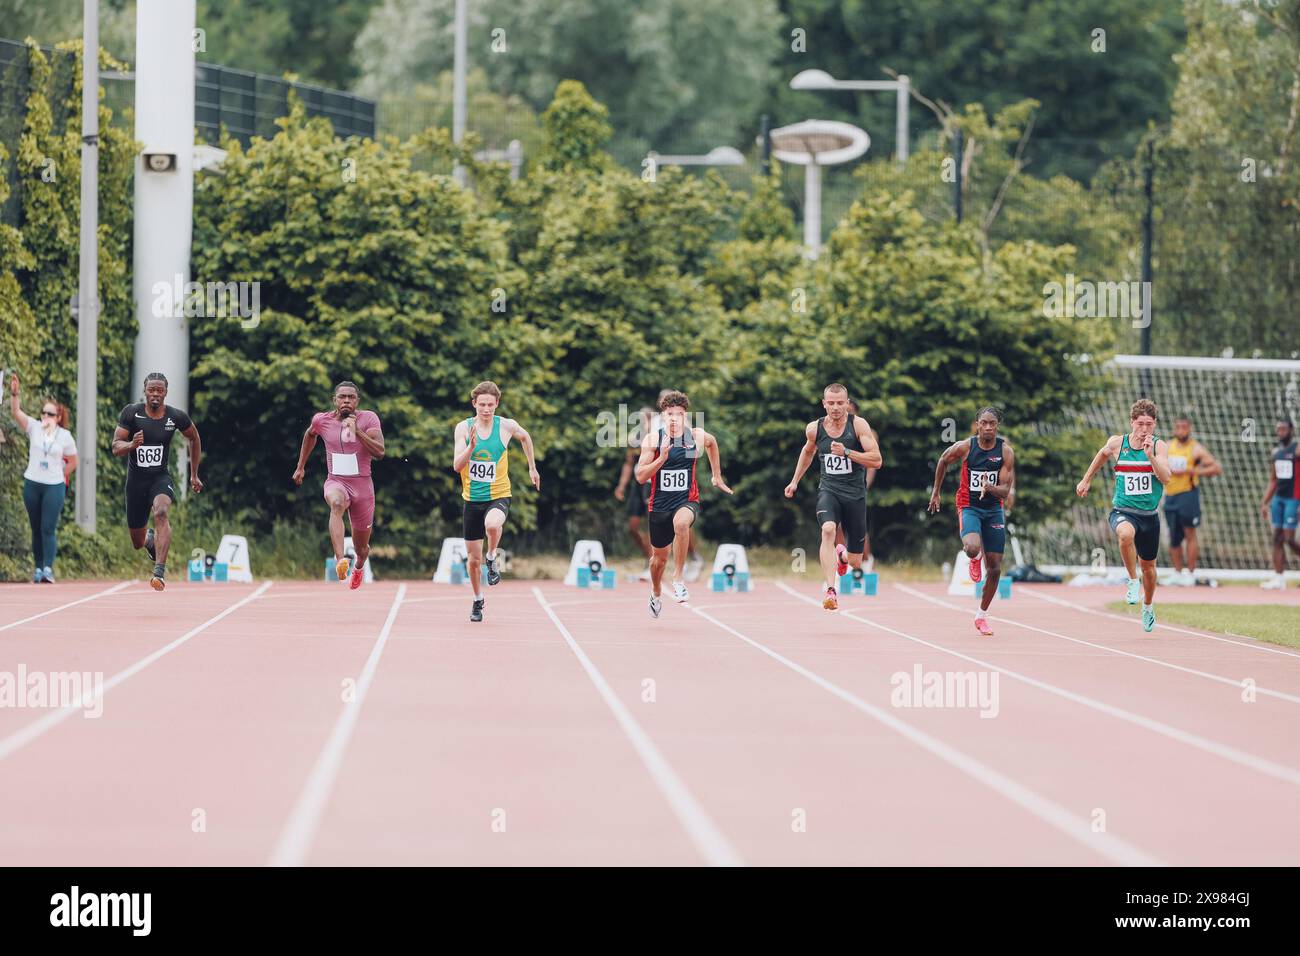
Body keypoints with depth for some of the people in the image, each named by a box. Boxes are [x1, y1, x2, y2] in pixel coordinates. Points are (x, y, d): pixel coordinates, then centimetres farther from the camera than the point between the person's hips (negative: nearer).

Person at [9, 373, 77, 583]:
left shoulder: (65, 436, -2)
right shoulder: (34, 427, 1)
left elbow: (73, 463, 9)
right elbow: (16, 412, -12)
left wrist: (59, 477, 4)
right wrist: (14, 393, -27)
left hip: (54, 487, -2)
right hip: (32, 484, 2)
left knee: (48, 529, -11)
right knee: (36, 529, 8)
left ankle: (48, 569, -16)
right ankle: (38, 568, 15)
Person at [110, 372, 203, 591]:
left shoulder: (176, 416, -7)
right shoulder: (131, 413, -10)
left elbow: (194, 439, 13)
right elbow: (116, 448, -10)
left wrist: (194, 475, 15)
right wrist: (132, 445, -33)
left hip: (160, 477, -1)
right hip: (136, 480, 1)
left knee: (162, 513, -35)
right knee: (138, 544, 10)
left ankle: (160, 571, -41)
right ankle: (149, 539, 50)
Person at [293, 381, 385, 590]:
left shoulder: (368, 419, -7)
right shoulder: (322, 420, -1)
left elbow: (379, 452, -18)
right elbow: (310, 435, 23)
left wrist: (357, 431, -27)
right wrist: (301, 467, 28)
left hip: (362, 485, 0)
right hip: (336, 482, 0)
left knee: (361, 548, 13)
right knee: (336, 503, -41)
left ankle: (359, 567, 53)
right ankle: (340, 560, -57)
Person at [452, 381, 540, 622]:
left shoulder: (506, 426, -7)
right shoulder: (464, 428, -7)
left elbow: (525, 437, 17)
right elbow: (457, 466, -14)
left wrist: (532, 468, 20)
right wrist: (471, 446, -30)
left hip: (498, 496, -2)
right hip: (472, 498, 2)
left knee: (492, 523, -38)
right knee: (473, 558, 8)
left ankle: (491, 559, -7)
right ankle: (477, 601, 32)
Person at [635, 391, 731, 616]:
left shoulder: (696, 437, -6)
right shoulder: (652, 440, -10)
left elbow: (712, 442, 19)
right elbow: (640, 476, -14)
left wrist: (717, 476, 22)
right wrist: (662, 458, -28)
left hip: (687, 500, -1)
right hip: (659, 504, 1)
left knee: (681, 522, -38)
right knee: (659, 557, 15)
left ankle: (678, 580, -27)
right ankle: (655, 595, 47)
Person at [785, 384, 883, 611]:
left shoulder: (858, 424, -9)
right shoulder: (814, 428, 1)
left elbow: (876, 460, -14)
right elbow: (808, 451, 25)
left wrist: (846, 452, -25)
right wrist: (795, 481, 28)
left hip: (855, 493, -1)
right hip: (829, 489, 1)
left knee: (855, 561, 7)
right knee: (828, 530, -34)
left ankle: (842, 555, 47)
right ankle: (831, 590, -37)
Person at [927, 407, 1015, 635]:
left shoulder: (1006, 451, -10)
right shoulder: (965, 447, -11)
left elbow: (1005, 490, -13)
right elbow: (943, 461, 9)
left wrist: (990, 488, -34)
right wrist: (935, 492, 15)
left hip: (994, 509, 2)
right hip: (969, 506, -2)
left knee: (995, 567, 3)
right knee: (972, 548, -32)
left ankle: (982, 615, 22)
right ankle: (974, 559, 9)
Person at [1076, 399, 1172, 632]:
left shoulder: (1158, 446, -7)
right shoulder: (1116, 443, -5)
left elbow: (1166, 477, -21)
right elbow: (1102, 455, 19)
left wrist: (1150, 455, -33)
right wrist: (1086, 479, 25)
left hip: (1149, 514, 2)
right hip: (1123, 511, -2)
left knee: (1148, 565, 17)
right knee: (1126, 533, -39)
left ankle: (1148, 606, 45)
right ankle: (1133, 581, -17)